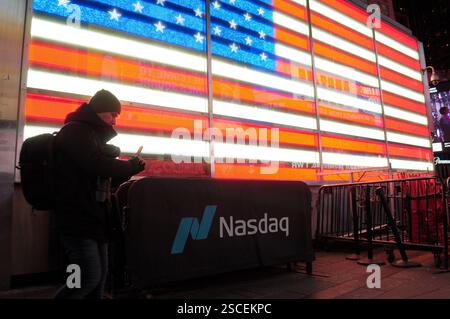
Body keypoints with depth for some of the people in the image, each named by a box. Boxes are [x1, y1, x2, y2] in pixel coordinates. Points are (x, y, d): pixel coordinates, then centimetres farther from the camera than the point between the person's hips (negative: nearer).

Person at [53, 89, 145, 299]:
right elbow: (97, 164, -26)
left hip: (94, 219, 10)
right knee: (89, 277, -9)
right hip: (78, 220, -10)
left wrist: (129, 170, 5)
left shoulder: (92, 135, 22)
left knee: (100, 276, 12)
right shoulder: (76, 131, -8)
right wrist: (130, 166, -9)